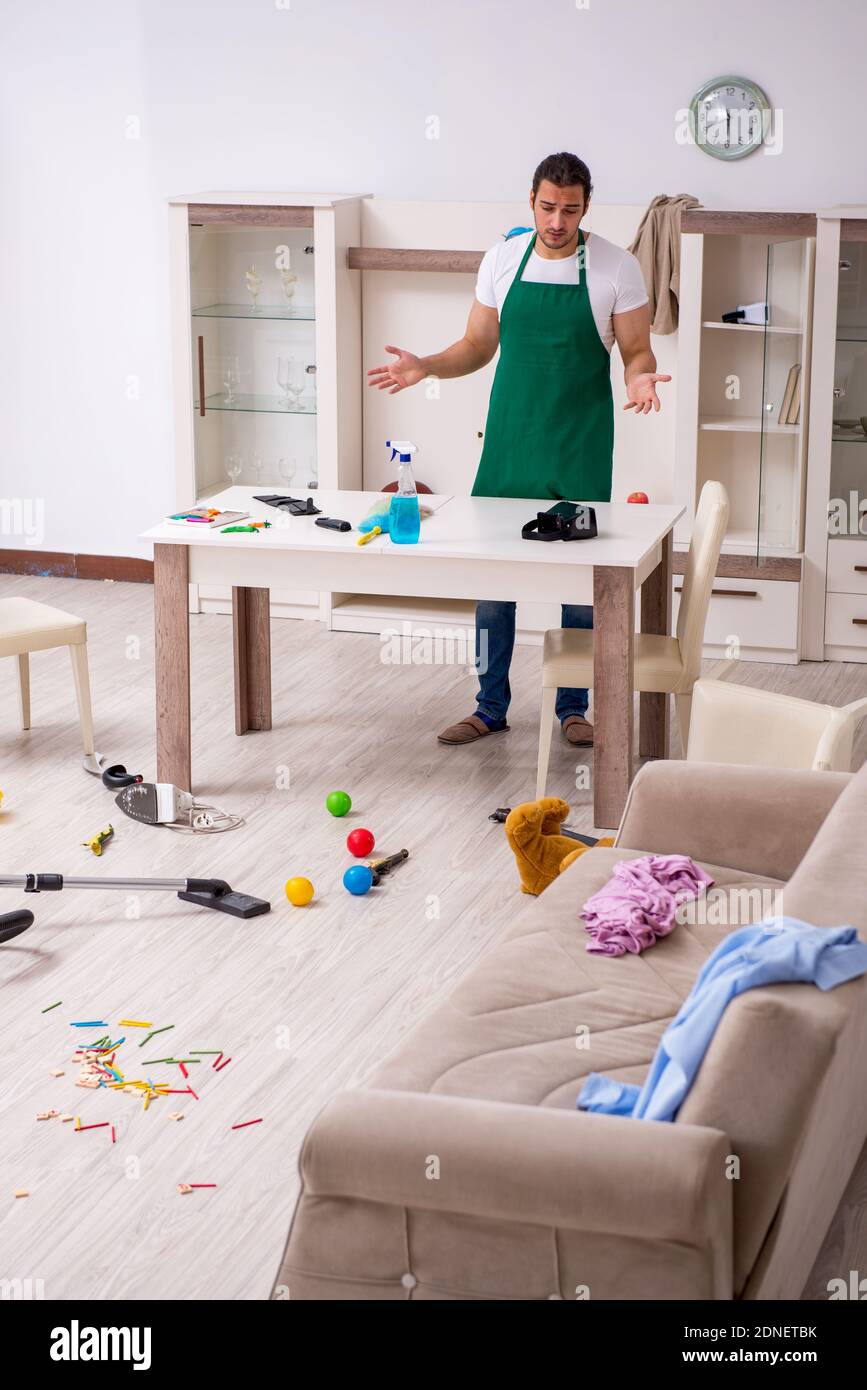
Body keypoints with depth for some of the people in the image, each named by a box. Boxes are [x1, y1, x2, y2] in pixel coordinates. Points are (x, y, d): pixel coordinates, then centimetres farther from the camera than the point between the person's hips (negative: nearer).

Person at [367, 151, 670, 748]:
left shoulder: (617, 267, -5)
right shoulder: (503, 258, 3)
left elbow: (637, 351, -1)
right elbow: (478, 346, 10)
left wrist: (639, 377, -24)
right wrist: (426, 367, -6)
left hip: (581, 450, -2)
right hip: (509, 444, 3)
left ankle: (573, 706, 19)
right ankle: (491, 707, 17)